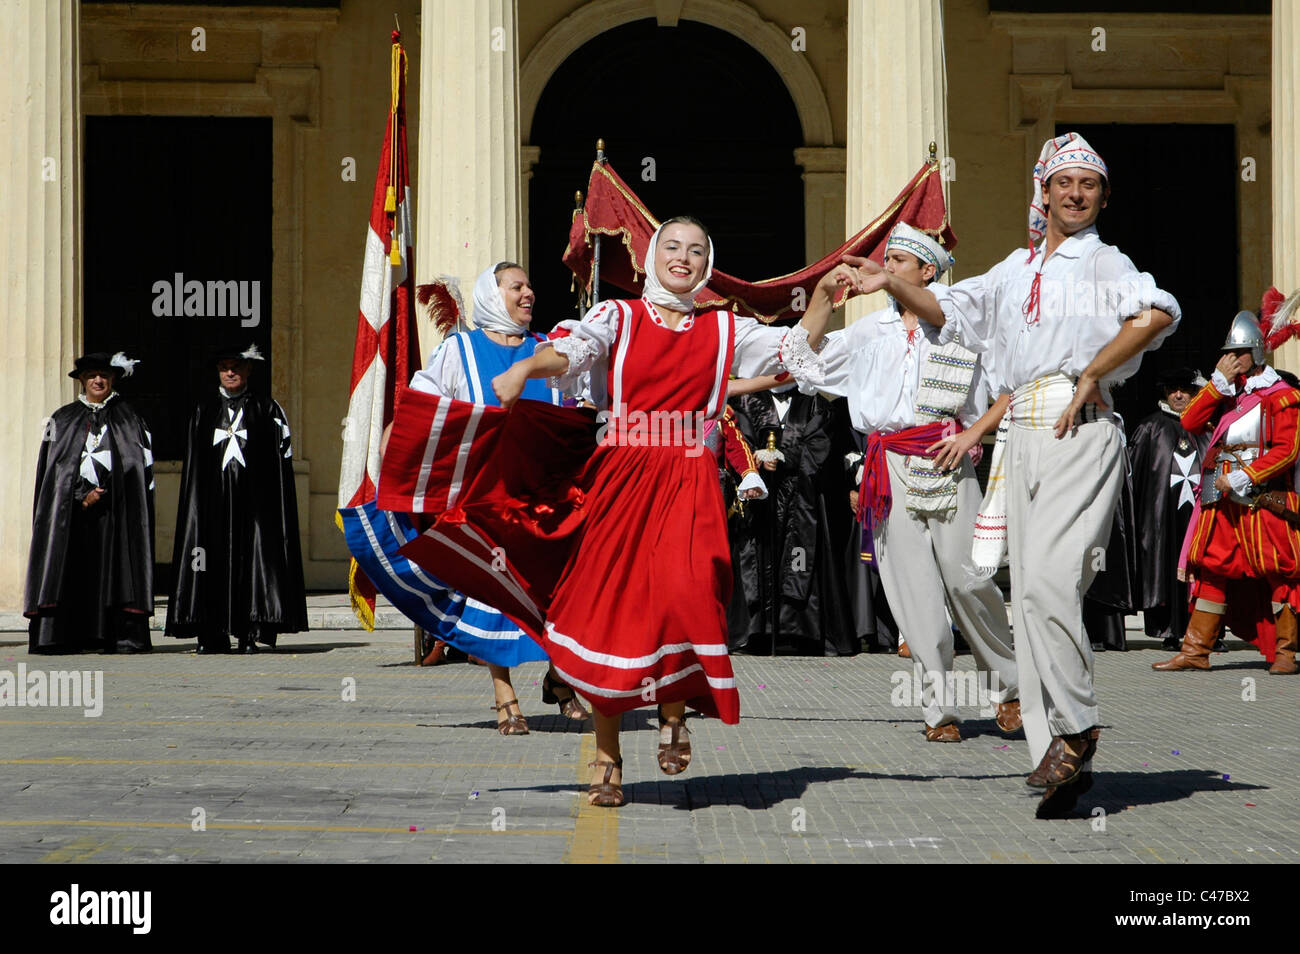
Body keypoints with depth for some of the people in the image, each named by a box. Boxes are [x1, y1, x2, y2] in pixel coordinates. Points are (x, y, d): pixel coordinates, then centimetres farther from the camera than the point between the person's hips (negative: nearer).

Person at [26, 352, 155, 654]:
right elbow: (55, 465, 7)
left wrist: (96, 492, -9)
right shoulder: (63, 419, 14)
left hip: (114, 508, -1)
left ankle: (123, 635, -11)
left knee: (114, 564, -8)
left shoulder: (128, 419, 11)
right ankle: (58, 634, -8)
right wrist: (83, 493, -8)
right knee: (69, 569, -6)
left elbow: (137, 460, 0)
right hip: (69, 508, 1)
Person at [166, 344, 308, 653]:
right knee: (215, 564, -2)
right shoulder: (204, 410, 13)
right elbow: (193, 465, 12)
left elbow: (281, 456, 2)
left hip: (254, 497, -2)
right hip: (214, 499, 2)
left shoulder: (266, 408, 6)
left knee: (253, 562, -6)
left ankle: (249, 634, -4)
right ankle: (213, 635, -1)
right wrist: (199, 498, 3)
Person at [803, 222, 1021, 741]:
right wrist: (822, 294, 13)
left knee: (966, 577, -9)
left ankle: (1008, 684, 10)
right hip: (890, 469, 3)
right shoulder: (870, 329, 17)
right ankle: (939, 708, 1)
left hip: (946, 462, -3)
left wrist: (973, 433, -6)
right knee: (913, 590, -2)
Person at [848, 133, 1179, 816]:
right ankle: (1056, 755, 5)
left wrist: (1091, 375, -15)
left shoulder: (1105, 263, 3)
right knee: (1028, 595, 3)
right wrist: (892, 285, 13)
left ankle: (1075, 727, -9)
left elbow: (1157, 313, -17)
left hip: (1082, 429, -7)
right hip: (1024, 435, 7)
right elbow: (949, 310, 29)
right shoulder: (1016, 270, 23)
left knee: (1047, 580, -21)